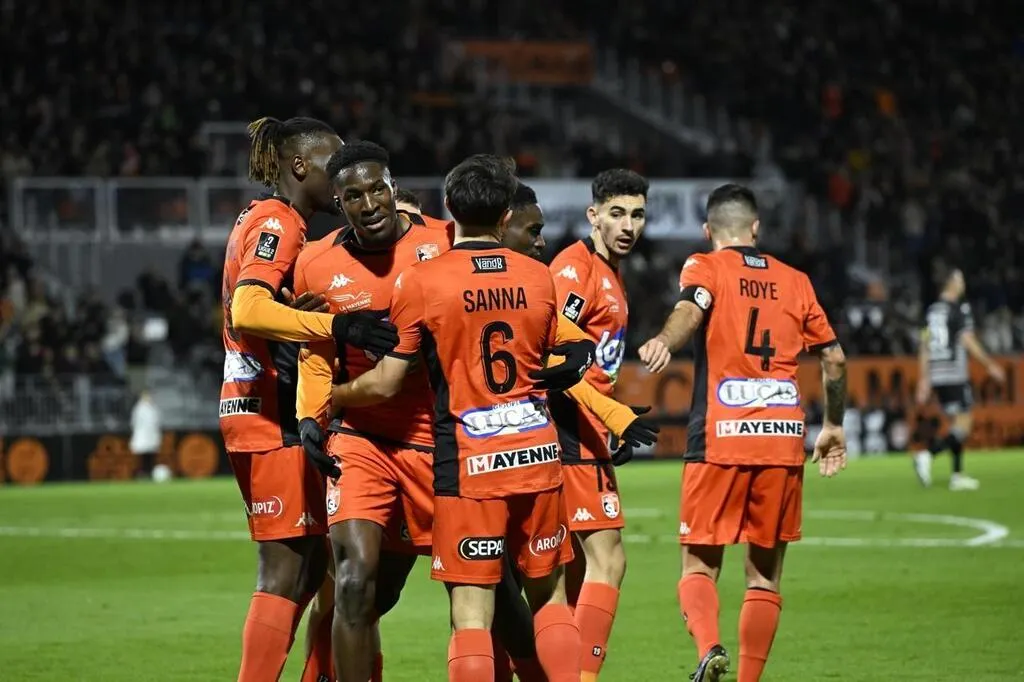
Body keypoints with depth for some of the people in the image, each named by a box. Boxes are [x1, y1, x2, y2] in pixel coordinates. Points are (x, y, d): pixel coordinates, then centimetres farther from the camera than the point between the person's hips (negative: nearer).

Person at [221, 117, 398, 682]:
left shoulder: (264, 221, 18)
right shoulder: (278, 223, -12)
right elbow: (247, 311, -27)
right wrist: (338, 326, -35)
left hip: (278, 415, 10)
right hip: (273, 415, -10)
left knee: (309, 565, 12)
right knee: (287, 570, -9)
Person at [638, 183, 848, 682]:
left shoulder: (705, 268, 5)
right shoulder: (794, 281, 16)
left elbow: (689, 310, -18)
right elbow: (834, 359, 16)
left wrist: (663, 342, -39)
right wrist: (833, 426, 29)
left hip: (720, 439, -2)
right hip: (784, 437, 2)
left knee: (699, 567, 4)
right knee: (764, 575, 11)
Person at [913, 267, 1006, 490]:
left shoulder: (932, 310, 11)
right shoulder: (960, 308, -9)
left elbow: (924, 345, 12)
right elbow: (969, 342, -12)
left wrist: (924, 379, 16)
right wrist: (990, 365, -2)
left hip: (936, 376, 7)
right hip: (955, 376, -7)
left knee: (957, 422, 16)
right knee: (964, 426, -4)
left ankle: (957, 475, 14)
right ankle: (927, 455, -22)